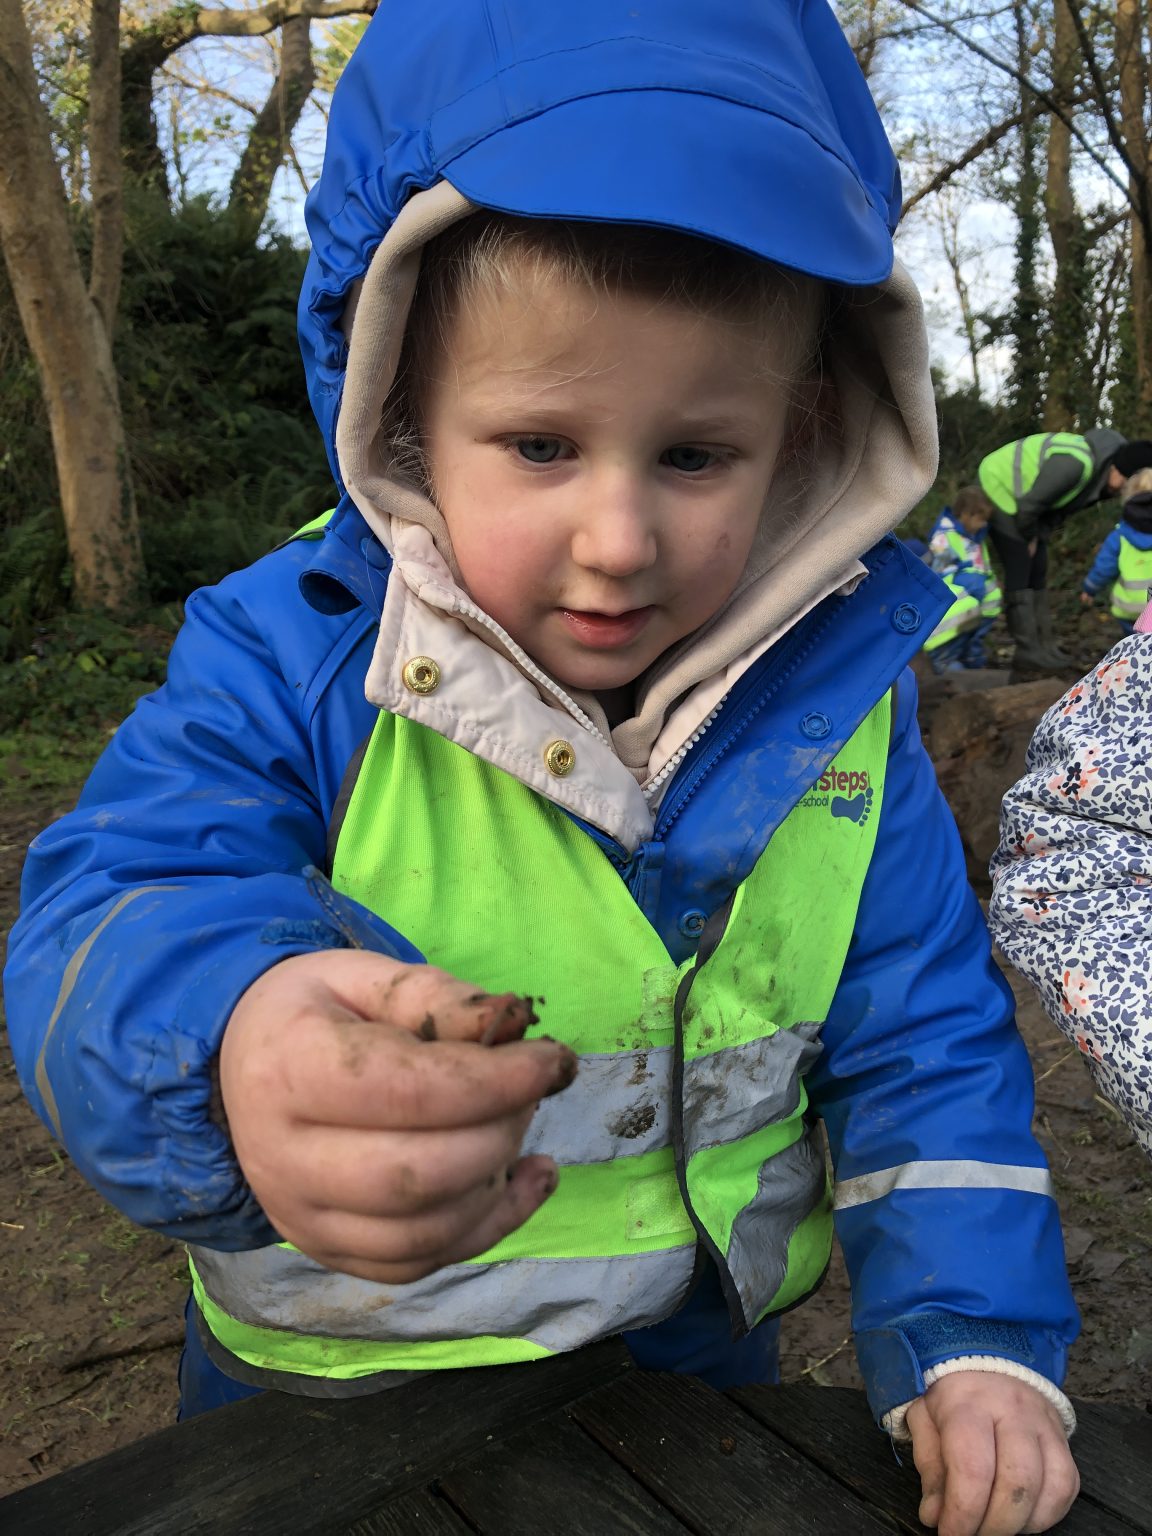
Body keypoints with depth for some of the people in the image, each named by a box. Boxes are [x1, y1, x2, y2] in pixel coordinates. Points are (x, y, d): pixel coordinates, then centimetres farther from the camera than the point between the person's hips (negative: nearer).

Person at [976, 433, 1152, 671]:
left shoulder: (1101, 466, -3)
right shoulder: (1077, 464, -34)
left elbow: (1059, 506, 9)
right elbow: (1030, 503, -27)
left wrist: (1037, 538, 1)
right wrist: (1029, 537, -11)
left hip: (1024, 497, 9)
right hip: (999, 490, -9)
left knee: (1037, 570, 6)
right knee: (1019, 570, -10)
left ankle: (1044, 646, 9)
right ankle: (1028, 652, -8)